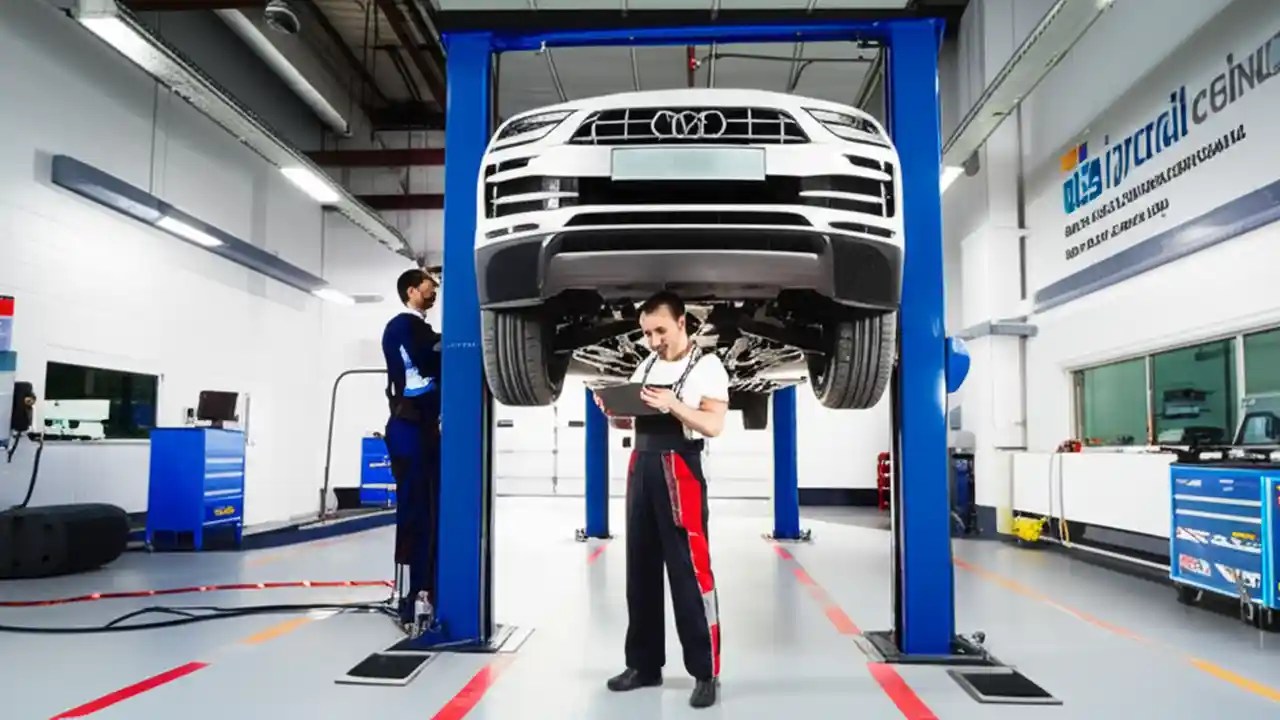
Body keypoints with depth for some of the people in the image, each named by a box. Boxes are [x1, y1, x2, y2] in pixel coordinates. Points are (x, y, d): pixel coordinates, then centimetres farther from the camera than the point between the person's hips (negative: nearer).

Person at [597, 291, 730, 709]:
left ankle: (706, 672, 3)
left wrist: (673, 405, -26)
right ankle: (644, 664, 21)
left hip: (679, 471, -7)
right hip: (641, 469, 7)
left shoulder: (707, 366, -3)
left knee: (690, 572, -6)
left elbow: (714, 425, -13)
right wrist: (613, 409, -2)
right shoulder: (646, 366, 17)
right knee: (641, 570, 10)